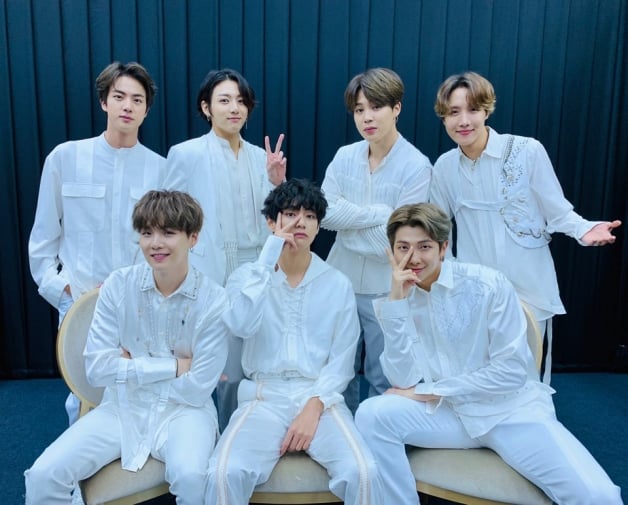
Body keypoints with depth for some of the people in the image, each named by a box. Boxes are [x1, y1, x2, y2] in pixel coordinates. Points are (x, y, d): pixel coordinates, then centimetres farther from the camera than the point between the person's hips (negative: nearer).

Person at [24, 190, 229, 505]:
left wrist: (131, 369, -6)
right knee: (43, 475, -15)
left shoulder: (214, 300, -15)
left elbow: (197, 389, -13)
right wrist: (173, 365, -14)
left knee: (191, 477, -31)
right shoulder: (118, 285, -7)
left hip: (182, 410, -2)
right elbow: (96, 369, -10)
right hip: (123, 406, 3)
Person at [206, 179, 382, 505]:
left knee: (362, 473, -24)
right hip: (264, 396, 0)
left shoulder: (338, 284, 6)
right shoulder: (247, 276, 4)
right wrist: (271, 251, -16)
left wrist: (314, 407, -13)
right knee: (225, 474, -26)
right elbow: (241, 326, -18)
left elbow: (341, 361, 3)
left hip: (320, 397, 1)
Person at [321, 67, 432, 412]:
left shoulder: (416, 166, -13)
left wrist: (346, 217, -11)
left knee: (383, 380, 13)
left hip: (385, 290, -4)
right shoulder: (345, 156, 1)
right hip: (341, 281, 5)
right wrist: (378, 213, -16)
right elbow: (323, 213, -10)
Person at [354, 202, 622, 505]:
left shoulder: (489, 285, -13)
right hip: (446, 413, 3)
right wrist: (396, 302, -18)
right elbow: (403, 380, -10)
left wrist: (428, 391, -12)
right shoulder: (398, 302, -1)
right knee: (372, 414, -22)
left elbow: (513, 371, -15)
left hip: (511, 410, -2)